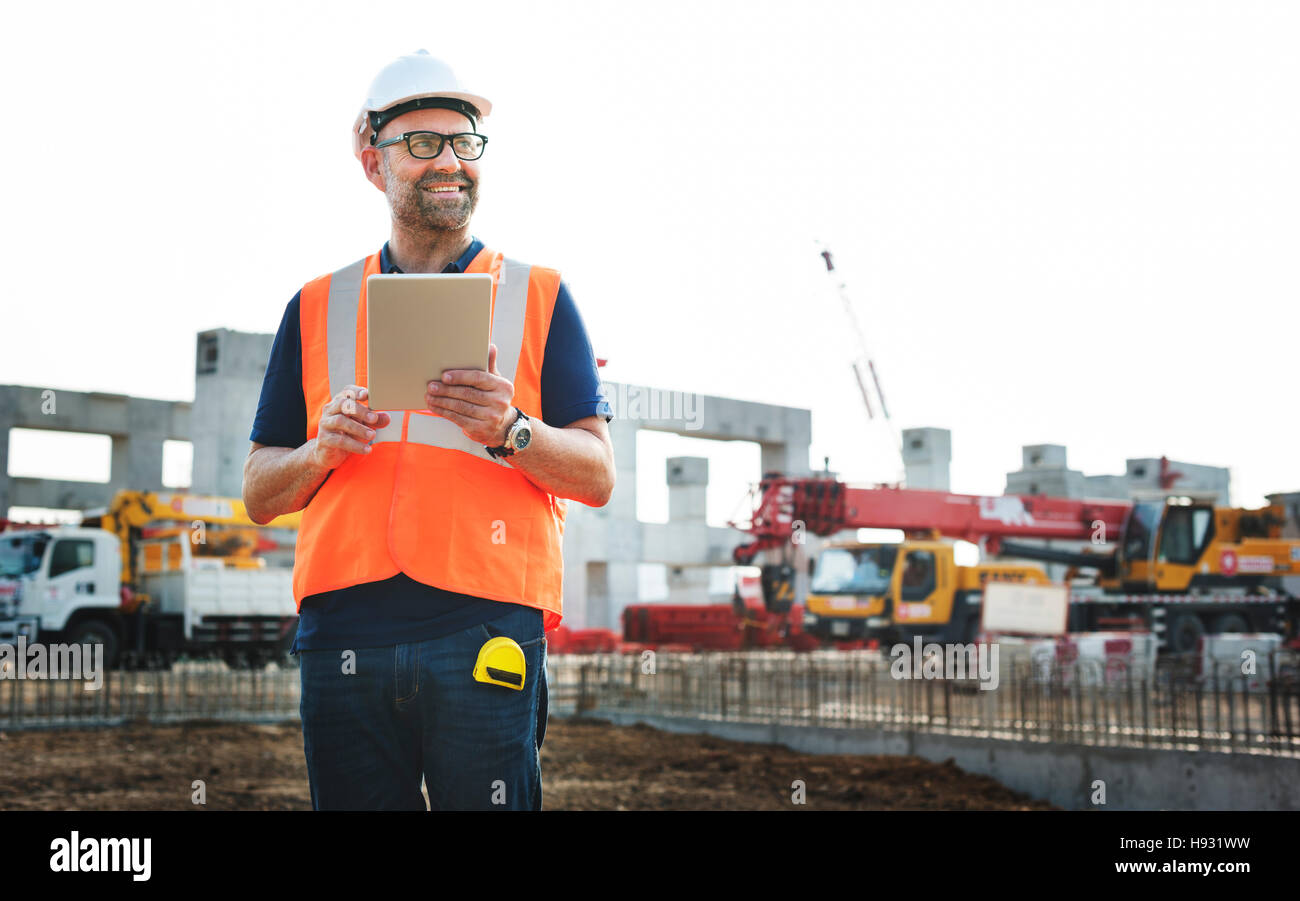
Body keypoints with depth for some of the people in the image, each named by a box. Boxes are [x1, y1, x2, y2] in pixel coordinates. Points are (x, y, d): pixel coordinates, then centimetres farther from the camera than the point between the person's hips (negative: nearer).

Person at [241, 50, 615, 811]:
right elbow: (259, 492, 16)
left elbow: (598, 477, 6)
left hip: (486, 629, -2)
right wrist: (323, 450, -5)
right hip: (345, 628, 2)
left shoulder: (539, 297, 12)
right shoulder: (318, 308, 17)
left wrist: (511, 431, -13)